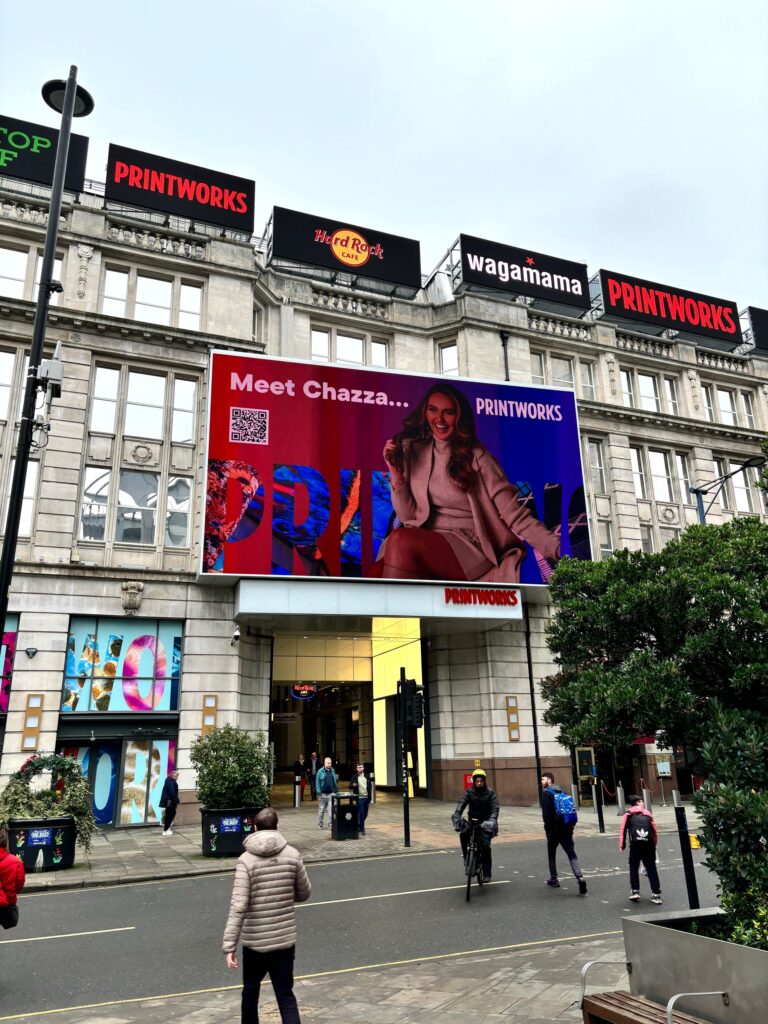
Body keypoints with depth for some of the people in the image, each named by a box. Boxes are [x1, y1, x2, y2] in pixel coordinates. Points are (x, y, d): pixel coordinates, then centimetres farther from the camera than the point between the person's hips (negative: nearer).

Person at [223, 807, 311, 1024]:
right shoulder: (292, 855, -6)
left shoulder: (246, 860, -13)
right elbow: (304, 893, 6)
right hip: (285, 939, 2)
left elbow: (238, 906, -20)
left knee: (251, 991, 22)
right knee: (286, 995, 11)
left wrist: (229, 945, -16)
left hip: (255, 941, -1)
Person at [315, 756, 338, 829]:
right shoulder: (320, 771, -5)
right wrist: (319, 793, -10)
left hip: (331, 793, 2)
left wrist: (336, 790, 8)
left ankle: (330, 824, 5)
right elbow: (317, 783, -5)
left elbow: (335, 781, 13)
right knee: (321, 810, 10)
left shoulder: (332, 771, 7)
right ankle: (320, 824, 23)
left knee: (331, 810, -2)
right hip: (323, 794, -2)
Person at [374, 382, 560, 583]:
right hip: (424, 543, 3)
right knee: (380, 572, -30)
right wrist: (396, 476, -7)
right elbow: (407, 516, 9)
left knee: (400, 540, -31)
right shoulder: (412, 450, 12)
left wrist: (555, 546, -18)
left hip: (471, 546, -2)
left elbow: (512, 511, -5)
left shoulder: (476, 455, 2)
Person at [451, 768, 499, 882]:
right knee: (463, 834, -25)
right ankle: (467, 859, -7)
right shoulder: (469, 792, 2)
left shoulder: (490, 793, -3)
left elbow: (495, 807, -13)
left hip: (485, 822, -2)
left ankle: (486, 873, -3)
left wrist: (492, 819, -31)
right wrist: (456, 816, -26)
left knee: (485, 845, -16)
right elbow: (461, 804, -9)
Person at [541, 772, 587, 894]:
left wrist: (547, 828, -9)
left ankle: (553, 879, 20)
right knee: (571, 854, 1)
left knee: (551, 854, 13)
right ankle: (580, 877, -18)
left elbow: (546, 813, -15)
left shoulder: (546, 792, -8)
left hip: (554, 829, -5)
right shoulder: (561, 791, 13)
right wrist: (570, 827, 16)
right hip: (566, 828, 5)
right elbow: (569, 809, 14)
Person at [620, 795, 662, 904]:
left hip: (635, 844, -2)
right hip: (649, 844, 2)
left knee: (634, 867, 12)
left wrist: (622, 845, 10)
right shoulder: (648, 814, 19)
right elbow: (655, 831, 15)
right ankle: (656, 894, 8)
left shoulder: (629, 814, 14)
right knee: (651, 869, 10)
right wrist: (654, 845, 22)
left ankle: (635, 891, 6)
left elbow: (623, 829, 6)